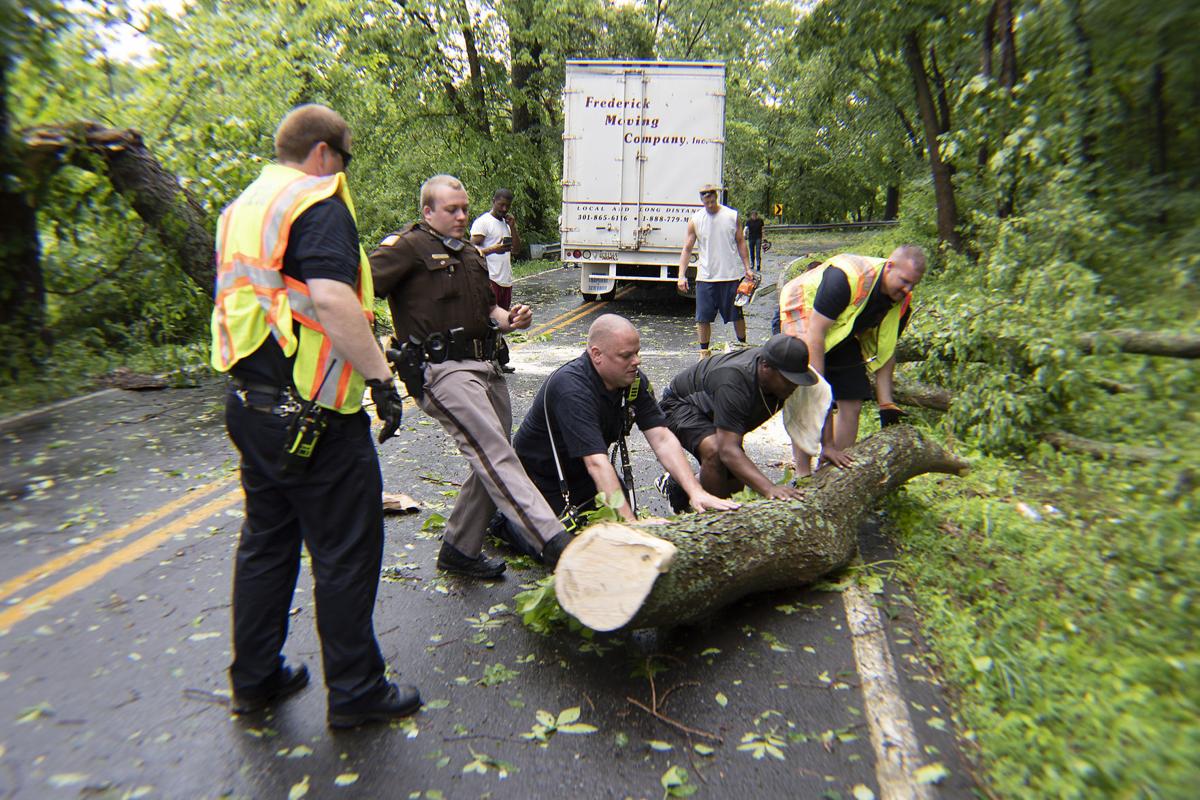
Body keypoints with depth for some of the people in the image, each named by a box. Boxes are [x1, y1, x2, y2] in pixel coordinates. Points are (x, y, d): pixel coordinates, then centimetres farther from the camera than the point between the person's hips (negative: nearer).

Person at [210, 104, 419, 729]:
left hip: (252, 404, 10)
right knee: (346, 551, 3)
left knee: (266, 540, 20)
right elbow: (331, 299, -27)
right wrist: (380, 373, -22)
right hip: (314, 413, -9)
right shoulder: (318, 204, -11)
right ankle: (355, 691, 17)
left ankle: (255, 678, 33)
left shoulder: (241, 208, 17)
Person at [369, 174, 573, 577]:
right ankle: (553, 541, -26)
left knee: (492, 462, 9)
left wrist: (508, 319, 9)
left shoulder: (471, 254, 24)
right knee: (495, 454, -20)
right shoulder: (408, 247, -3)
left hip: (486, 367, 9)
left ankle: (459, 550, 23)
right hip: (442, 370, -9)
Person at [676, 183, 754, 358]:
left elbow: (740, 243, 9)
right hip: (705, 277, 0)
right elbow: (687, 249, 2)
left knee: (737, 314, 10)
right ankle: (704, 352, 15)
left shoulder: (732, 216, 2)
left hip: (731, 275, 0)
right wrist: (682, 275, -6)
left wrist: (747, 268, 3)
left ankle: (743, 345, 29)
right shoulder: (695, 220, 1)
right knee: (703, 318, 1)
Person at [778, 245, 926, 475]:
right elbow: (815, 336, -34)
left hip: (843, 334, 7)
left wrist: (886, 405, -5)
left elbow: (885, 351, 0)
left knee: (852, 405, 0)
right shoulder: (847, 277, -35)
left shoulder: (901, 303, -11)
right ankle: (802, 475, -17)